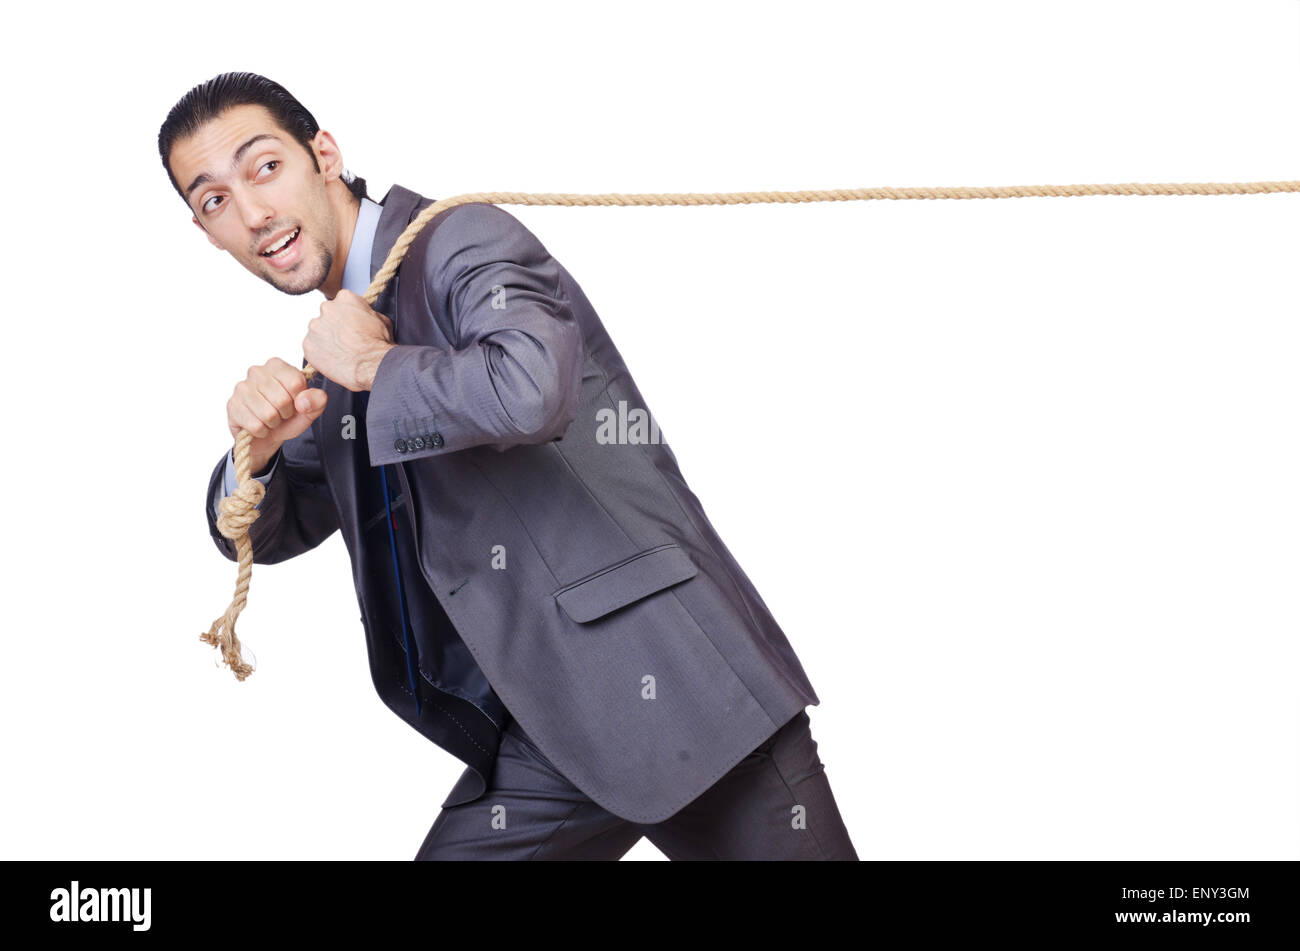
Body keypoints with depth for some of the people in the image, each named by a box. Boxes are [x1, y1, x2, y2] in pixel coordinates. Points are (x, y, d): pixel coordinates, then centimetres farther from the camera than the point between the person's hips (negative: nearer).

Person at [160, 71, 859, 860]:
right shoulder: (336, 355, 14)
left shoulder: (461, 239, -10)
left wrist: (373, 365, -14)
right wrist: (258, 446, 1)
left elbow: (531, 389, -31)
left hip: (672, 682, -7)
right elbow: (262, 533, 23)